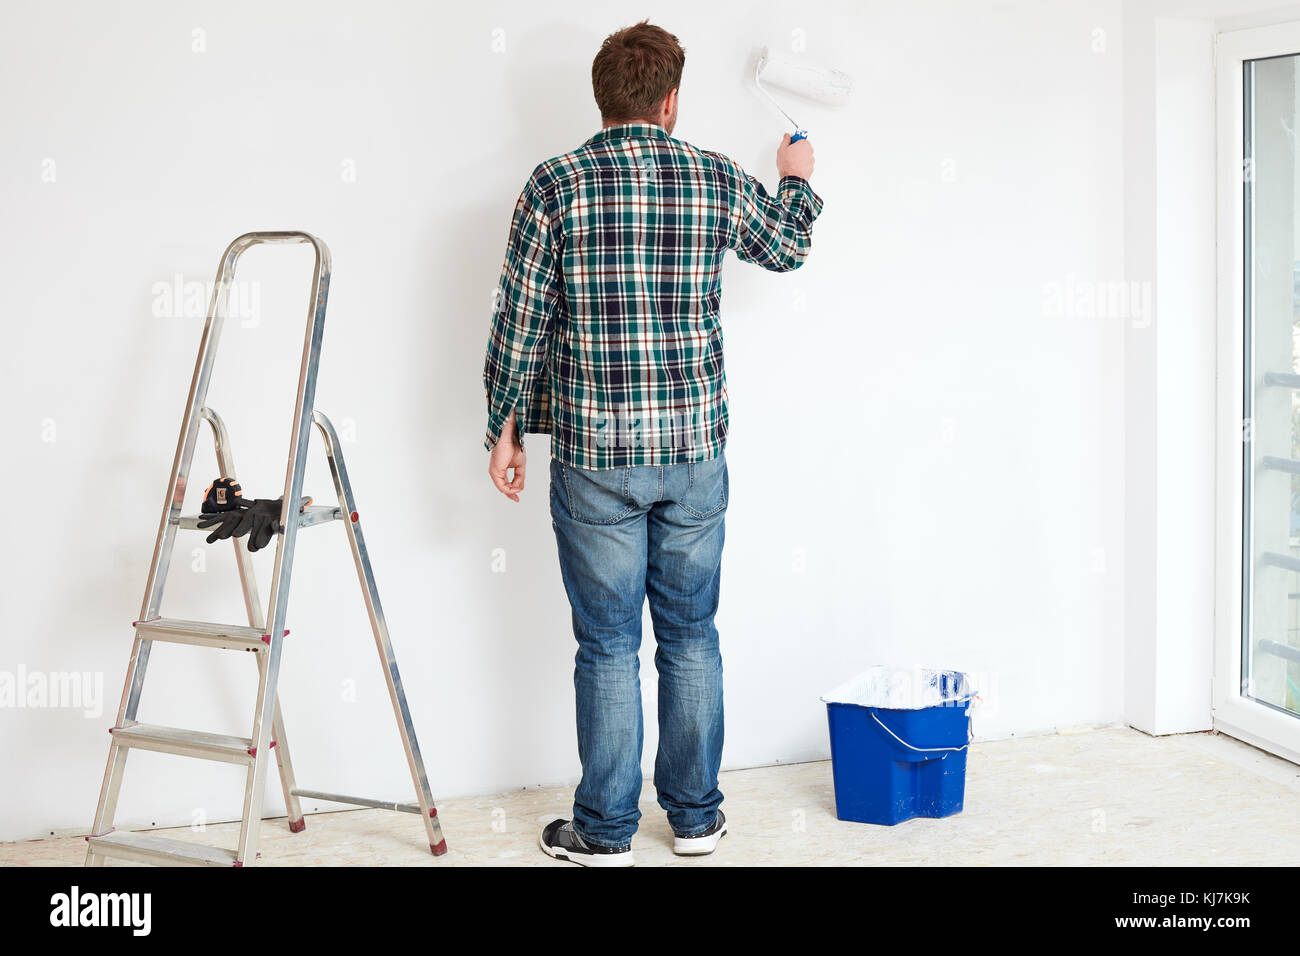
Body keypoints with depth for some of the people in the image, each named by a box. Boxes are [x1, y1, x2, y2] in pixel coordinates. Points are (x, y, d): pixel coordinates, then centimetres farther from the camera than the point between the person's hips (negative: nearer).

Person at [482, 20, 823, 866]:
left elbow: (519, 322, -5)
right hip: (695, 449, 2)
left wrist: (505, 429, 6)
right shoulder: (719, 180, 1)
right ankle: (696, 817, 24)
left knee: (609, 645, 6)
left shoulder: (555, 186, -6)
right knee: (691, 638, 13)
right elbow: (789, 247, 21)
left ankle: (606, 832, 15)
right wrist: (799, 178, 42)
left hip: (594, 455, -2)